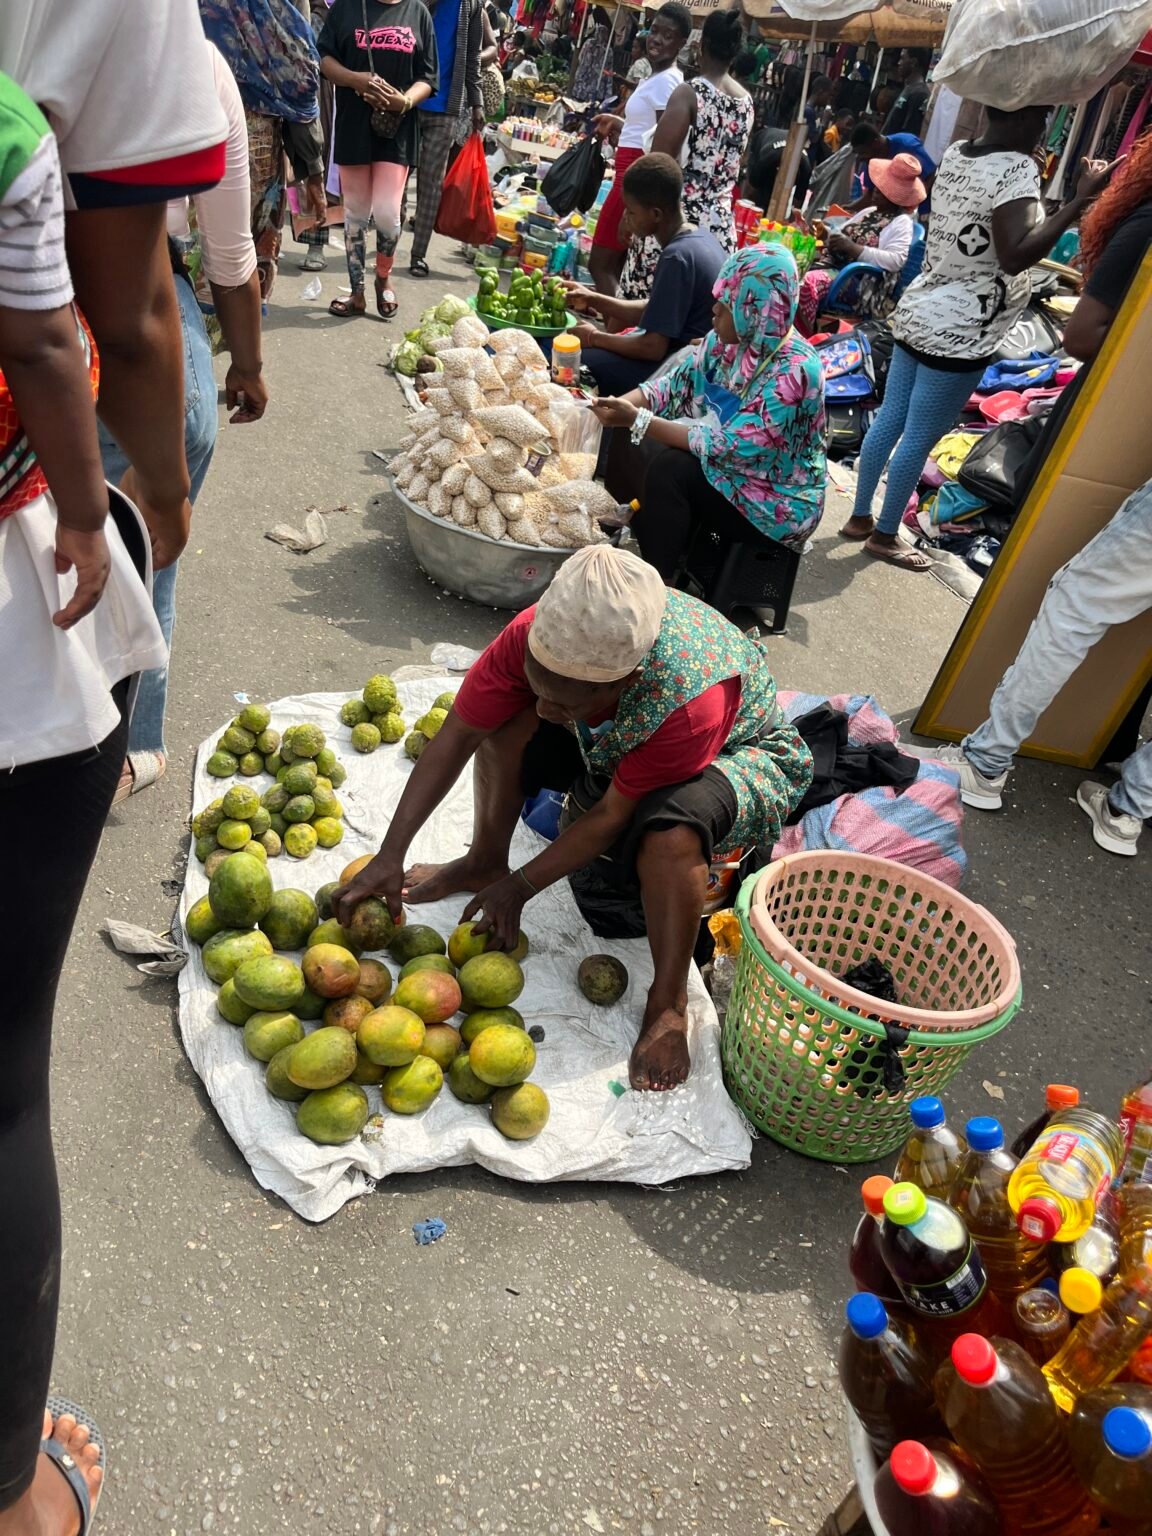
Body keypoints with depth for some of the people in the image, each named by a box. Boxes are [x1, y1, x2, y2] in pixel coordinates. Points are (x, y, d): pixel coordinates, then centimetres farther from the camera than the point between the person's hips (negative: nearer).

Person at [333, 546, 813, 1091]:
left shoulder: (691, 704, -42)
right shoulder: (536, 636, -29)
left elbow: (612, 816, -29)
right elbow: (455, 737, -21)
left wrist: (519, 887, -22)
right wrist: (389, 857, -24)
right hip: (619, 741, 5)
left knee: (669, 828, -39)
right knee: (502, 717, -18)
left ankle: (668, 1005, -17)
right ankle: (484, 861, 6)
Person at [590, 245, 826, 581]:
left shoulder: (794, 372, -29)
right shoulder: (728, 339, -7)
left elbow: (728, 446, -29)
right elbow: (676, 383, 2)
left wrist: (638, 421, -29)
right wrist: (623, 404, -18)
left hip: (777, 502, -8)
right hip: (728, 466, 8)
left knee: (669, 468, -26)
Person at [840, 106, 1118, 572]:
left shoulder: (956, 153, 7)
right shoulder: (1017, 168, -18)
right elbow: (1015, 255, -30)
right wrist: (1081, 200, -28)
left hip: (919, 315, 9)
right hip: (960, 334, -8)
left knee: (888, 420, 14)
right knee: (918, 440, 1)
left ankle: (859, 517, 24)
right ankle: (884, 536, 13)